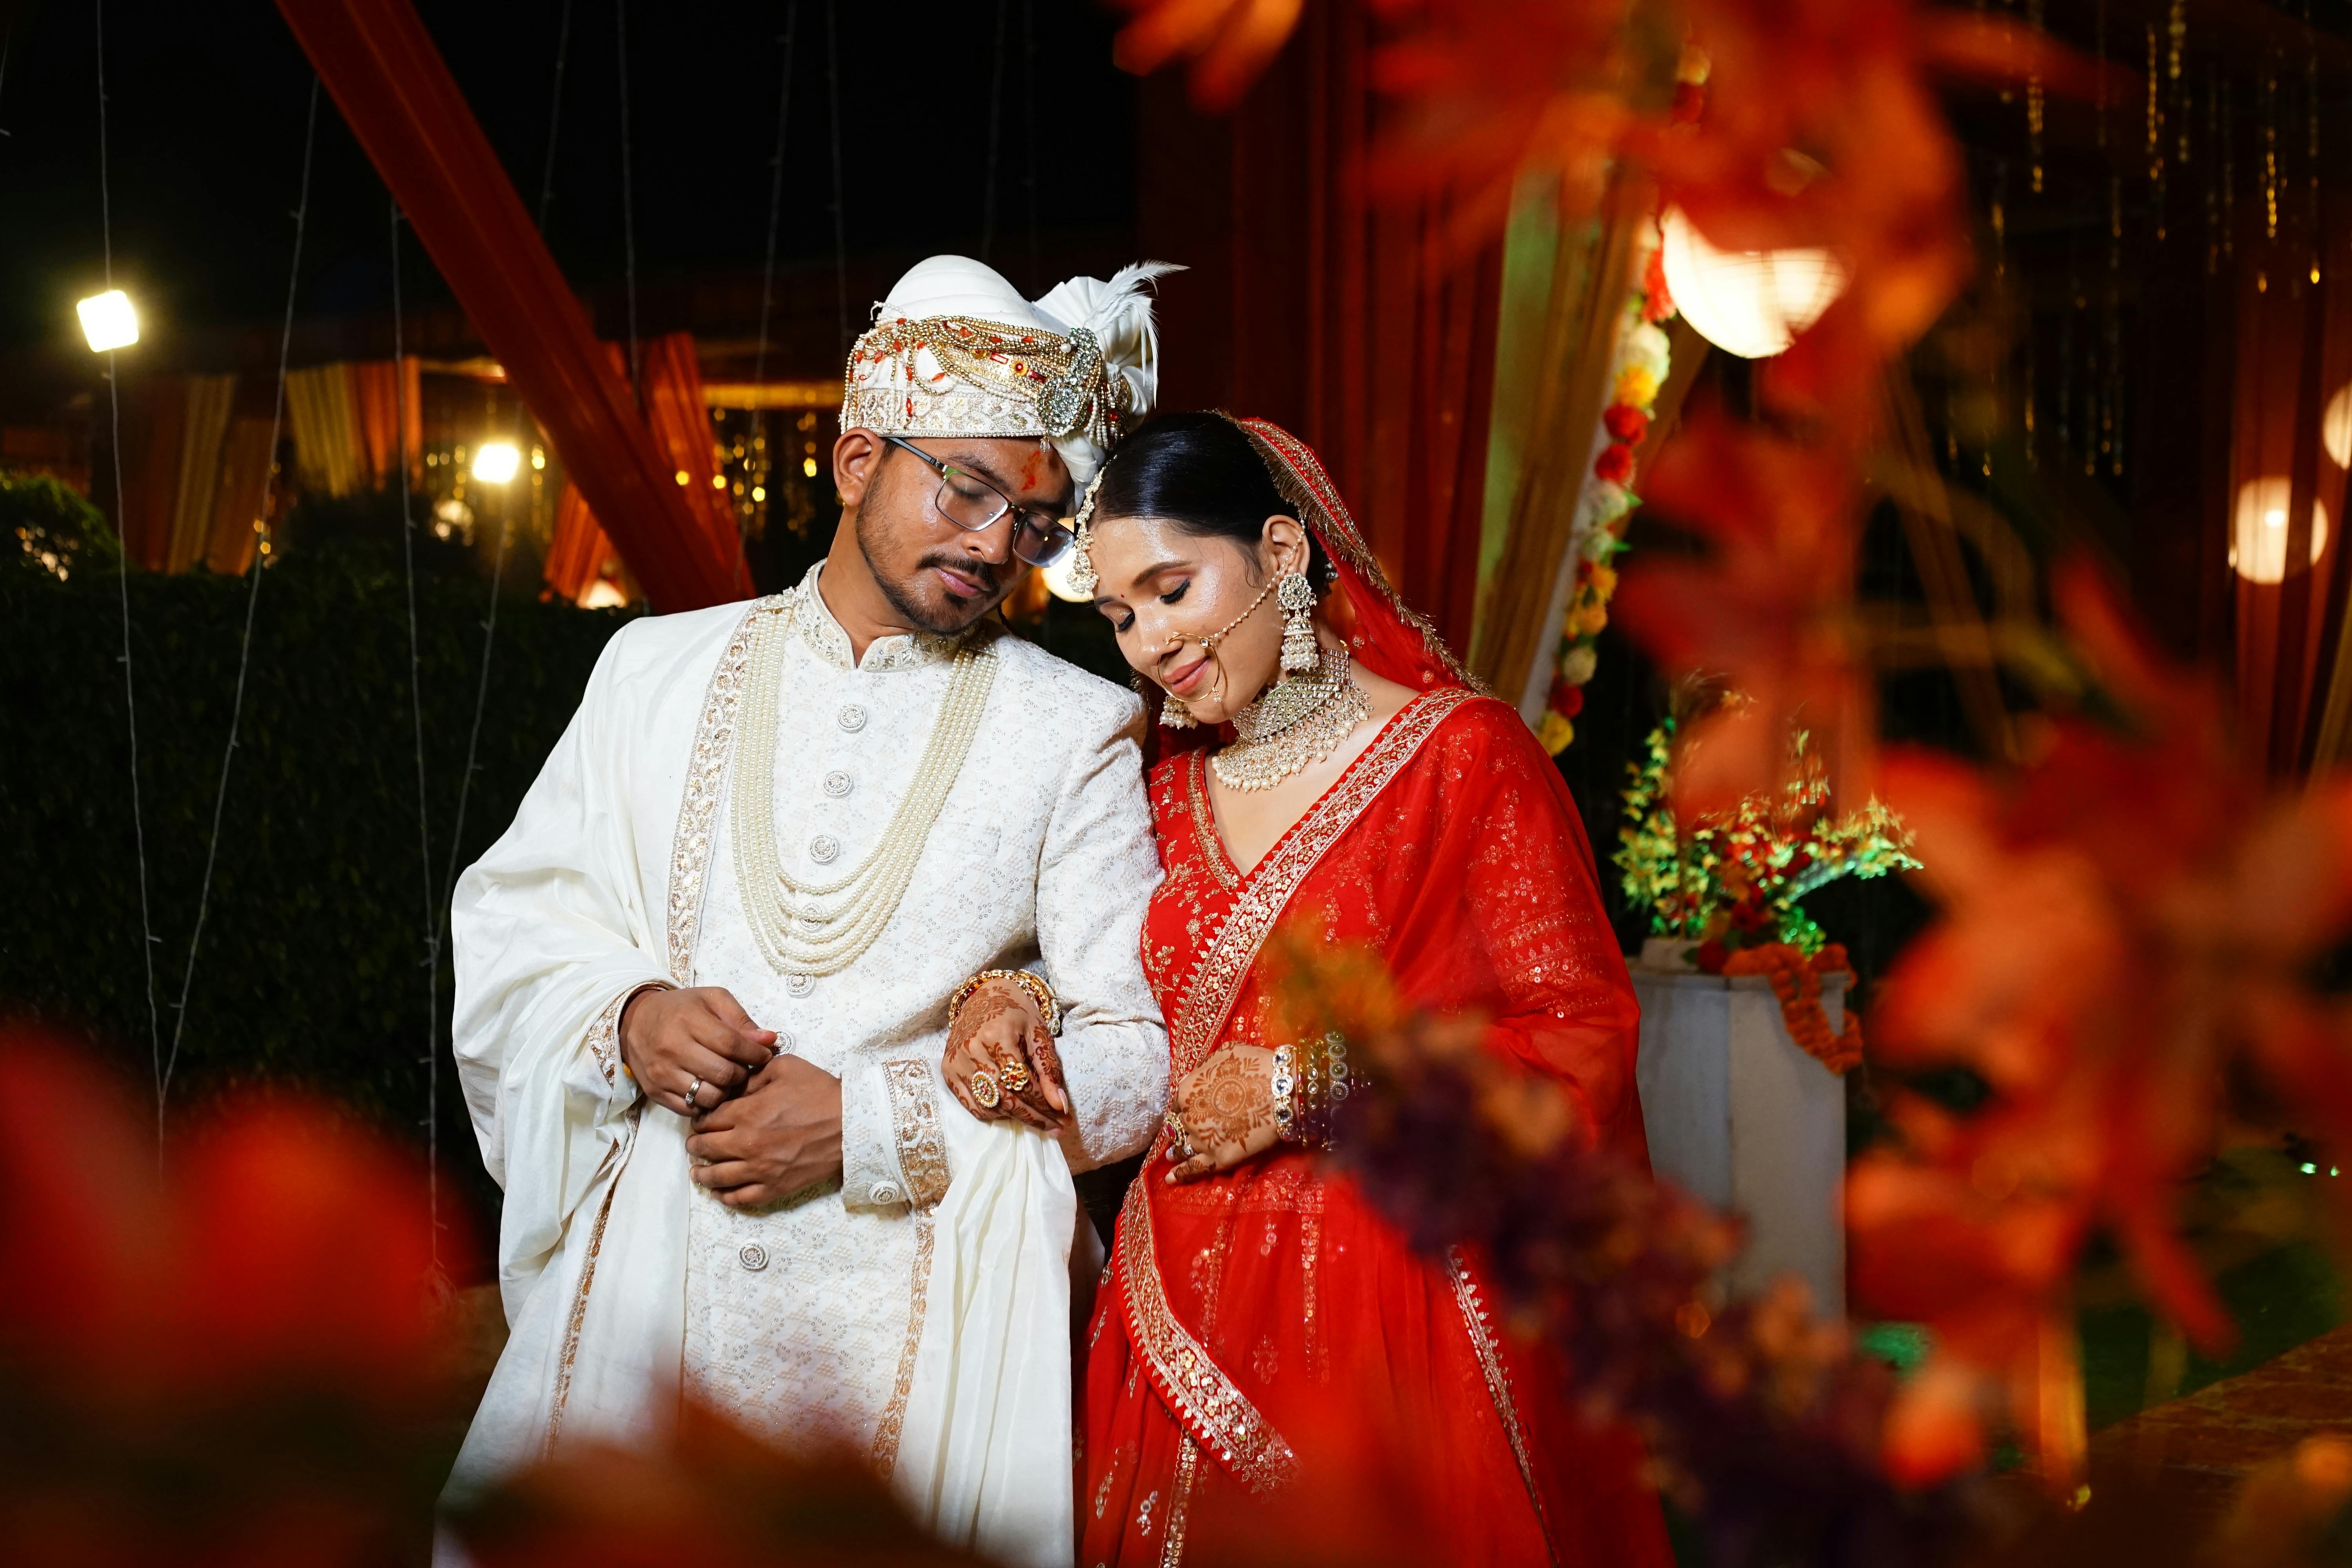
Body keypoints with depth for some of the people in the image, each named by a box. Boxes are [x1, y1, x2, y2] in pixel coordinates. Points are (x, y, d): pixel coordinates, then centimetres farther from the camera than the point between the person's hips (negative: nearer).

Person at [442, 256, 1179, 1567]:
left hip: (927, 1304, -2)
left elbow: (1139, 1055, -3)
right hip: (656, 1276, 2)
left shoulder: (1076, 733, 3)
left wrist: (866, 1123, -12)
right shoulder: (659, 670, 11)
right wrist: (629, 1018, -10)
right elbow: (513, 921, 11)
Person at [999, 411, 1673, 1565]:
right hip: (1190, 1328, 5)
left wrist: (1309, 1086, -13)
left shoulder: (1465, 757, -6)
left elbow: (1586, 1044, -10)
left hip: (1396, 1319, -5)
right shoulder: (1167, 789, 12)